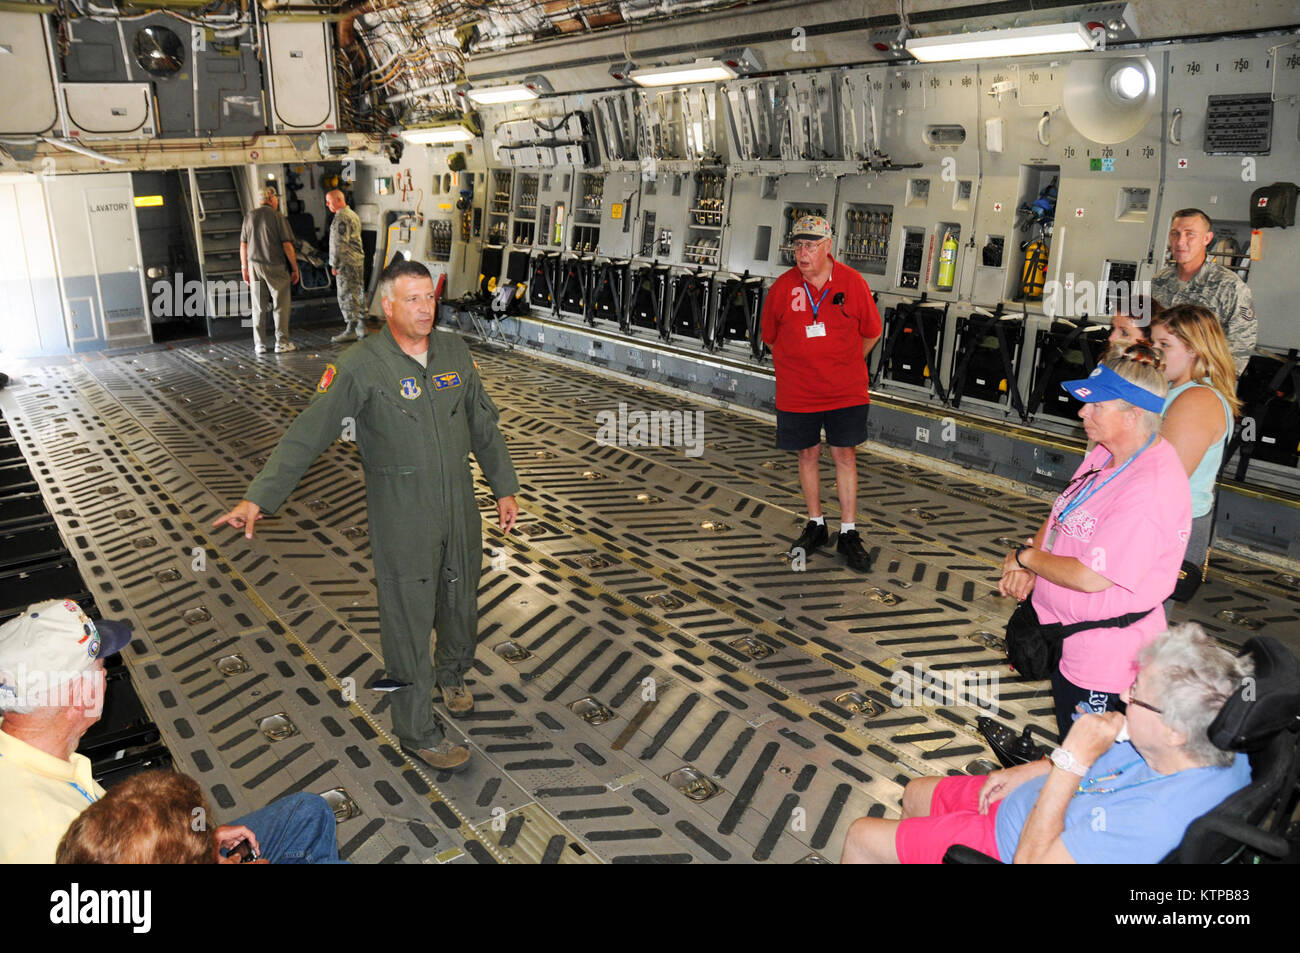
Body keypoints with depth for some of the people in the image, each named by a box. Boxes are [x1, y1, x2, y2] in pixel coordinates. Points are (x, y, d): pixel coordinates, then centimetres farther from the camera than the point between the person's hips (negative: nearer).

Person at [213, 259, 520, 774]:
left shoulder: (454, 351, 1)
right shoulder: (362, 365, -15)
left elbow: (484, 425, 11)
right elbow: (306, 435, -16)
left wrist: (505, 487, 12)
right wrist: (258, 498, -21)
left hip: (460, 509, 5)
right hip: (402, 521, -5)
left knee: (461, 598, 20)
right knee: (408, 620, 4)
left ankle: (451, 672, 51)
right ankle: (418, 731, 21)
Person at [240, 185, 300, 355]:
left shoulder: (249, 217, 6)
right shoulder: (277, 217, -8)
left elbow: (243, 245, 9)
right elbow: (287, 245, -11)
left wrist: (244, 267, 17)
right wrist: (295, 268, -4)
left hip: (255, 266, 4)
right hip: (275, 266, -4)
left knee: (258, 307, 9)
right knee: (280, 305, 4)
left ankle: (259, 344, 11)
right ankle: (281, 342, 3)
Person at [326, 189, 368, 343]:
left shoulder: (341, 217, -14)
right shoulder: (353, 214, 18)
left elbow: (340, 243, -18)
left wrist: (334, 264, -14)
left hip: (347, 262, -10)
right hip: (359, 260, 10)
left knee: (346, 296, -7)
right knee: (359, 293, 12)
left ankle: (351, 330, -7)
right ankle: (361, 327, 17)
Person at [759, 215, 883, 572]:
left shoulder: (853, 283, -6)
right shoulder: (782, 288, -4)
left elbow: (871, 333, 7)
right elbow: (771, 338, 10)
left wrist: (843, 366, 11)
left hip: (846, 391, -1)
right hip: (797, 392, 1)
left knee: (845, 455, 4)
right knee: (808, 454, 10)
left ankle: (849, 533, 14)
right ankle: (815, 526, 27)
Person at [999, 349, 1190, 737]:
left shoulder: (1151, 490, -29)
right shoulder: (1108, 453, 1)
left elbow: (1090, 577, -30)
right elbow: (1063, 515, 12)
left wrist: (1026, 557, -13)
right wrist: (1026, 566, -5)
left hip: (1106, 656, -9)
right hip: (1069, 636, 9)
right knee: (1069, 748, 27)